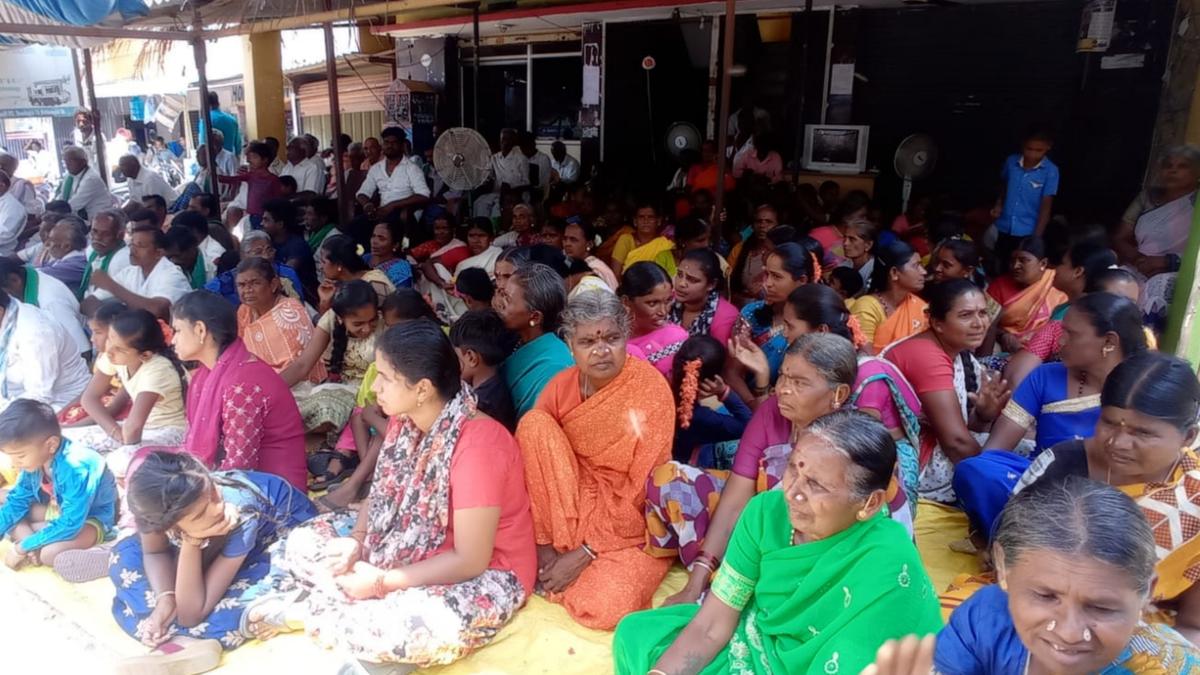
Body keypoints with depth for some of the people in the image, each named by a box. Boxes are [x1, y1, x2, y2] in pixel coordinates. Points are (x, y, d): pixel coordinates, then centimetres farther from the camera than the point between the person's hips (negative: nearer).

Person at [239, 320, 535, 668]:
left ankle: (308, 614, -13)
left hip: (484, 572, -7)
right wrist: (356, 540, -11)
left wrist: (381, 582, -21)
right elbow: (381, 491, 8)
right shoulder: (405, 418, -6)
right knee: (302, 542, 6)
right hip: (413, 545, 8)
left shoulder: (477, 445, -30)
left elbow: (470, 560, -26)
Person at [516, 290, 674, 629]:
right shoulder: (561, 385, -3)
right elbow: (533, 453, -2)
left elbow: (641, 489, -18)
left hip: (630, 525, -4)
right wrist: (543, 542, -9)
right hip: (574, 508, 4)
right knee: (535, 423, -20)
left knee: (604, 607, -32)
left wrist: (586, 553, -18)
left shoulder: (650, 389, -17)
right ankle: (551, 552, -8)